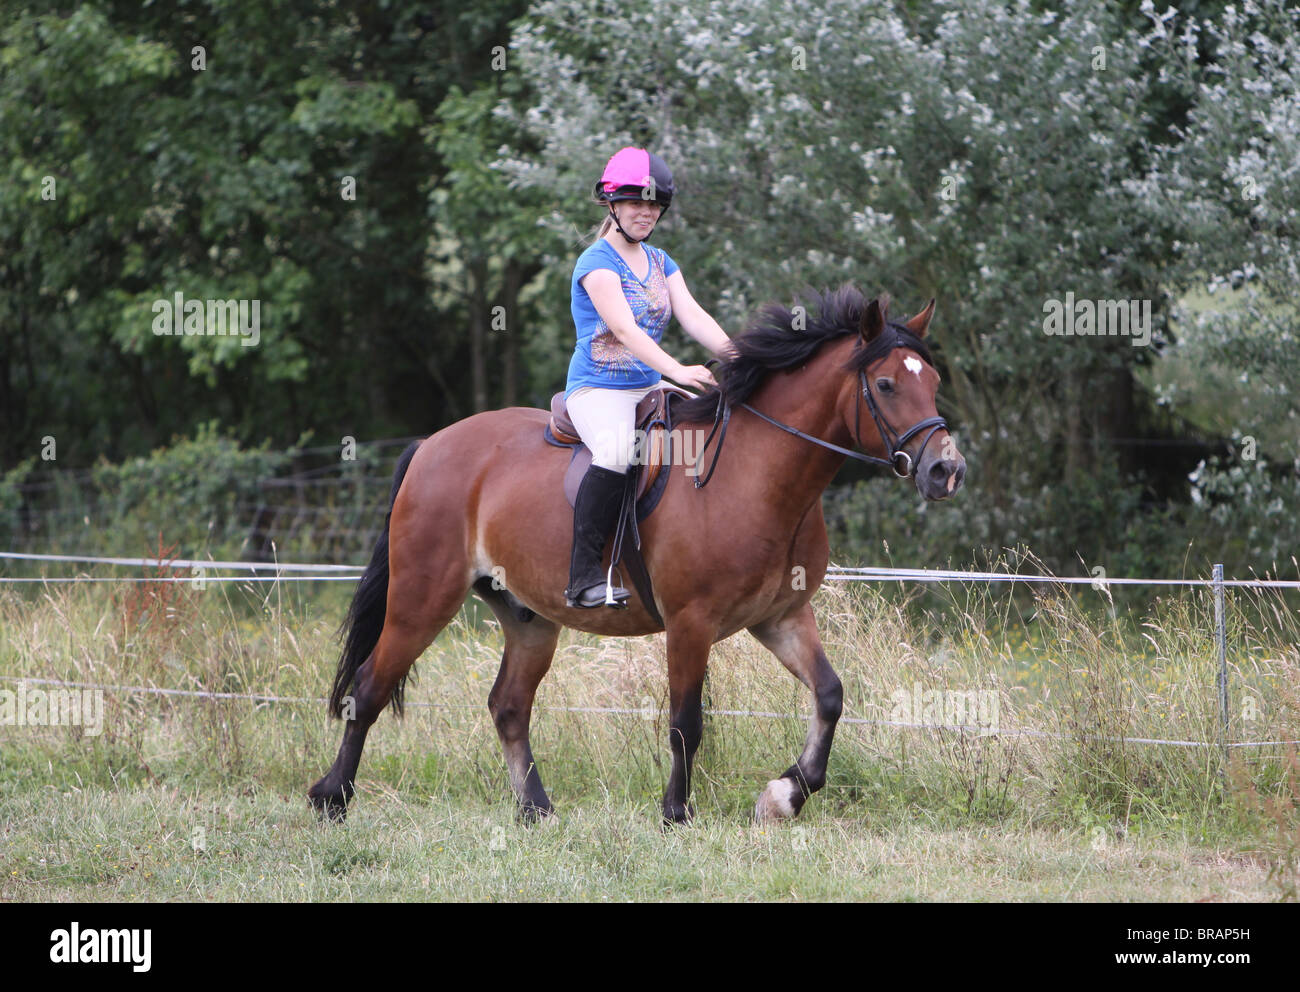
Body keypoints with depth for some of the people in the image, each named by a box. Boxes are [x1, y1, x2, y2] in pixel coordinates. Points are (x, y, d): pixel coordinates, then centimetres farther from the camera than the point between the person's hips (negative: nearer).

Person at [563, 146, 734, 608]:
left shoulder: (660, 263, 15)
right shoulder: (597, 263, -9)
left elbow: (692, 315, 2)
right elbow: (624, 330, -22)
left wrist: (732, 353, -19)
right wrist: (677, 370, -36)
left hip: (649, 387, 8)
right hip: (598, 390, -8)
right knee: (617, 449, -37)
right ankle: (583, 575, -35)